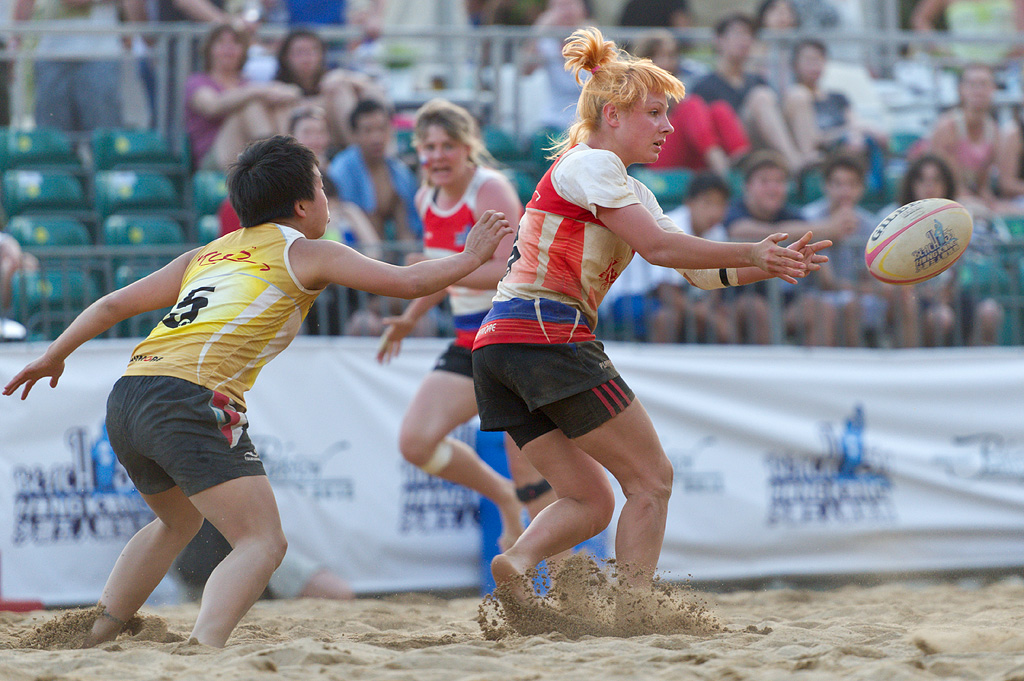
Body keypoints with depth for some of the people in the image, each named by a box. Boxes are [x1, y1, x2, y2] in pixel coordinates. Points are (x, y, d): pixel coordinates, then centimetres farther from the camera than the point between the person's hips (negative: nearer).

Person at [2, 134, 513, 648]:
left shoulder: (205, 255, 27)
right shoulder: (304, 254, 10)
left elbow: (114, 303, 30)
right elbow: (409, 283, 8)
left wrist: (54, 356, 42)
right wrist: (469, 258, 24)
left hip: (126, 398, 8)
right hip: (192, 398, -8)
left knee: (178, 522, 32)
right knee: (263, 543, -8)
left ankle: (90, 643, 29)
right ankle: (201, 655, -31)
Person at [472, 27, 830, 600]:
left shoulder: (632, 191, 24)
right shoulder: (591, 164, -5)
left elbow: (700, 272, 18)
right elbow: (658, 247, -15)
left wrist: (775, 265, 4)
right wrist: (752, 254, -9)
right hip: (547, 334, -9)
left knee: (590, 500, 9)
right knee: (651, 478, -2)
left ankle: (517, 561, -15)